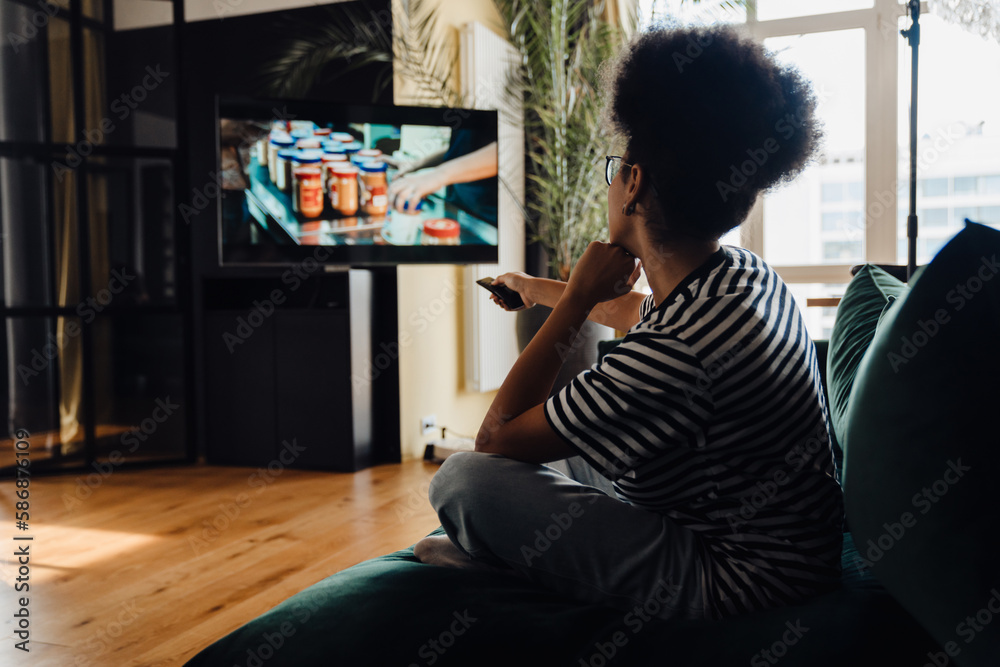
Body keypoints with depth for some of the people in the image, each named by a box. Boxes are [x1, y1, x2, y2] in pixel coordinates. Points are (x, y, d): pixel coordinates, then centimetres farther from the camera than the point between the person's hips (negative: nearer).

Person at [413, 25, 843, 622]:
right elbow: (634, 312, 21)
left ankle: (490, 555, 21)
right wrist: (538, 289, 36)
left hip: (731, 583, -9)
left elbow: (496, 439, -21)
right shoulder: (746, 274, -2)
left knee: (463, 478, -15)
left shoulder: (673, 351, -33)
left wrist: (576, 298, -17)